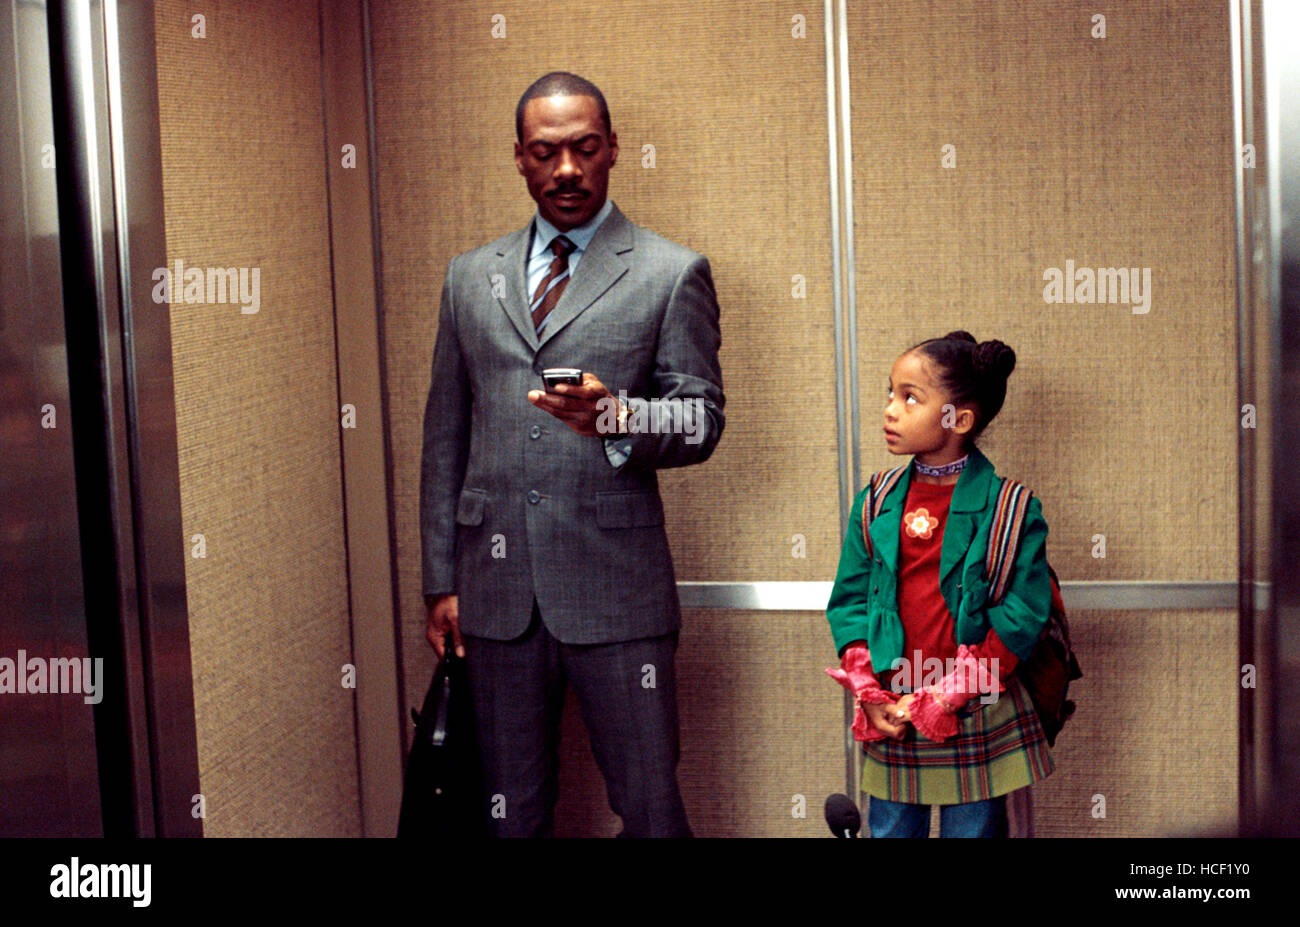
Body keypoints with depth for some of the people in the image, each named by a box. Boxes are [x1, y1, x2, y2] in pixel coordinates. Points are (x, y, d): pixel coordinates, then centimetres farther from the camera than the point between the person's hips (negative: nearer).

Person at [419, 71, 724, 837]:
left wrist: (618, 417, -22)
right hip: (497, 586, 4)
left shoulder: (673, 274, 3)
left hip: (615, 585, -3)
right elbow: (446, 438, 15)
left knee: (650, 805, -1)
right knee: (513, 810, 12)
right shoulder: (471, 278, 14)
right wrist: (442, 580, 10)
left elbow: (703, 421, -1)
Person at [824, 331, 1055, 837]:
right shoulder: (877, 505, 5)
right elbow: (848, 600, 7)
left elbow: (1022, 616, -11)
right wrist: (868, 693, -6)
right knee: (889, 829, 12)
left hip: (976, 721, -3)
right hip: (890, 718, 4)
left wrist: (950, 696, -15)